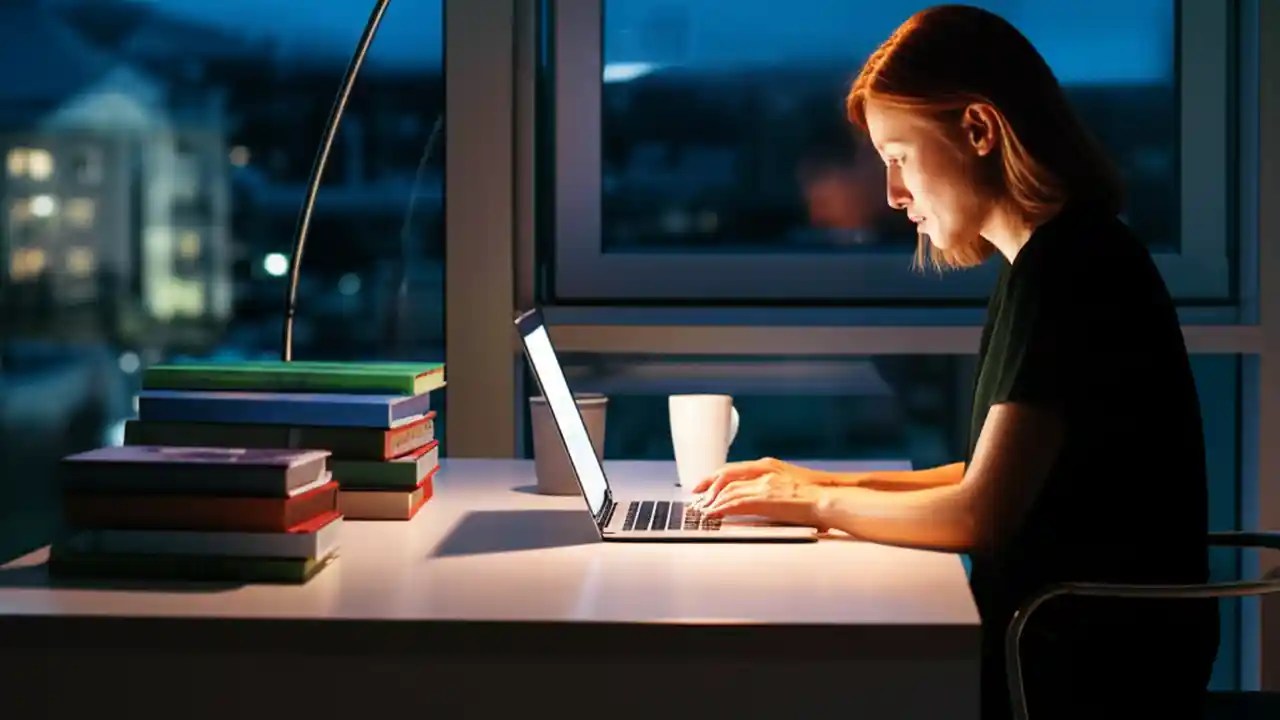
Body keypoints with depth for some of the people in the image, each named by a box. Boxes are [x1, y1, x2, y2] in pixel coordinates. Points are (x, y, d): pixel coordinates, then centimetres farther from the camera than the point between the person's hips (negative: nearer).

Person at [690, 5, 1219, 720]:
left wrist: (819, 502, -6)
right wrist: (832, 484, 8)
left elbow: (979, 514, -20)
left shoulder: (1063, 267, -18)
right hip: (1066, 632, 9)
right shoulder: (1058, 258, 13)